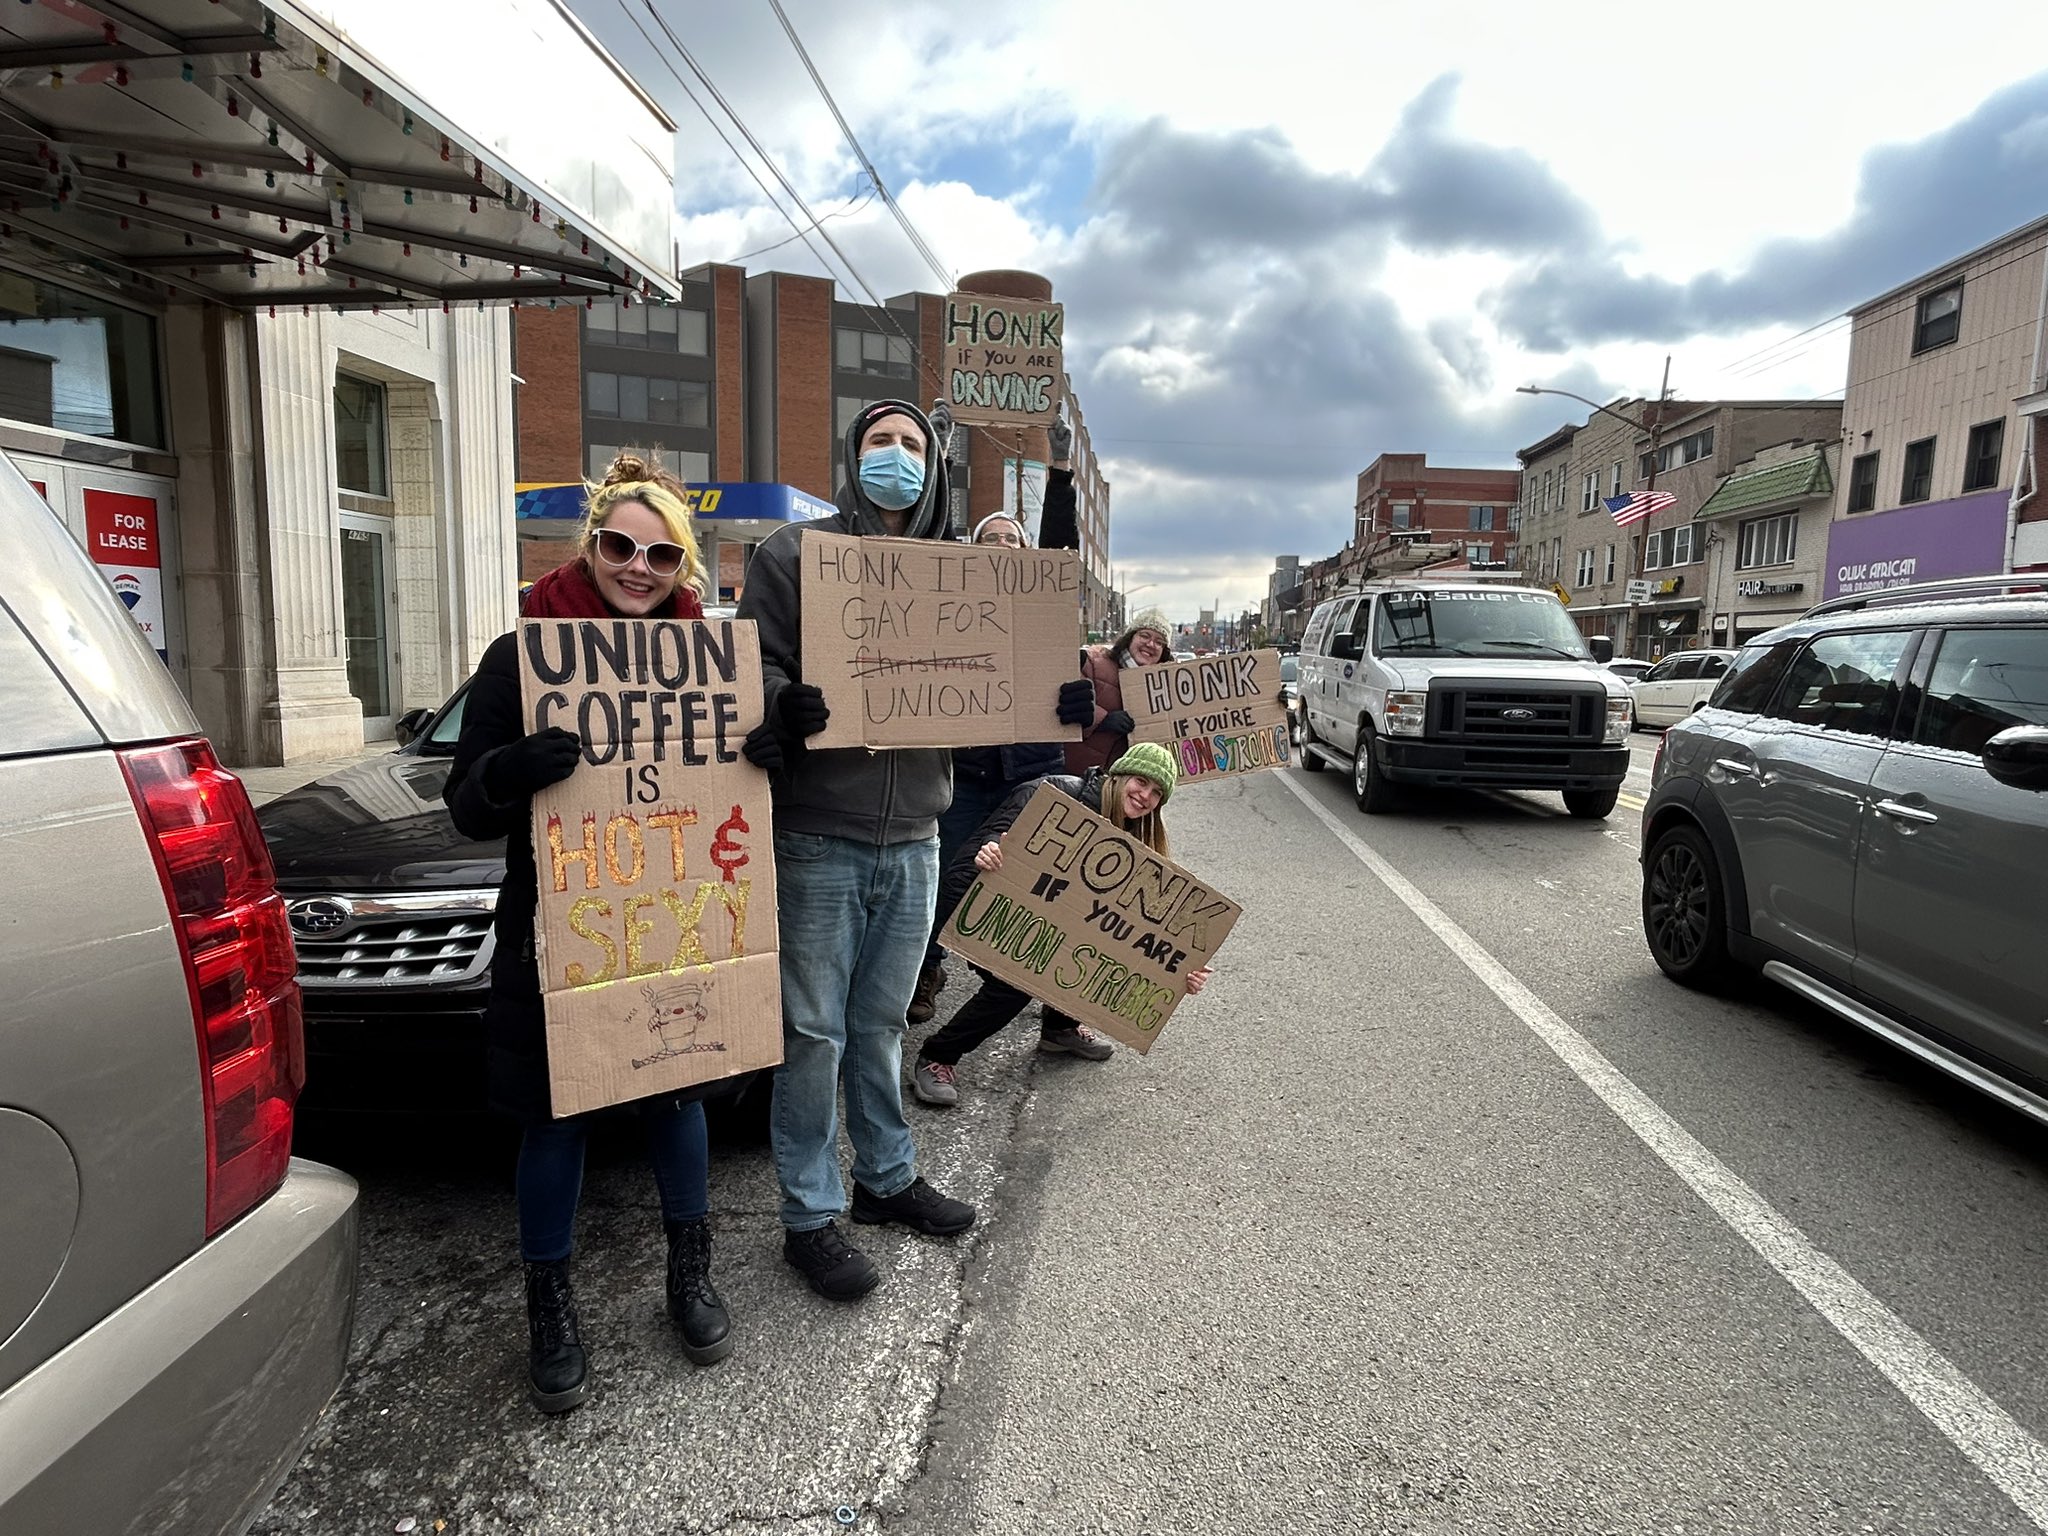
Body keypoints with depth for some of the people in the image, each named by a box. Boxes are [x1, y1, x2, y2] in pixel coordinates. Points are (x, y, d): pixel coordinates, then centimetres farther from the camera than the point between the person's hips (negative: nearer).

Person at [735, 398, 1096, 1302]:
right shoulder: (797, 552, -2)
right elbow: (753, 665, -8)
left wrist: (1055, 704, -8)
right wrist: (786, 703, -30)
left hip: (914, 839, 5)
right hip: (819, 840, -4)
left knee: (881, 1025, 19)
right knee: (814, 1034, 5)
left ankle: (887, 1178, 36)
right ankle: (810, 1218, 21)